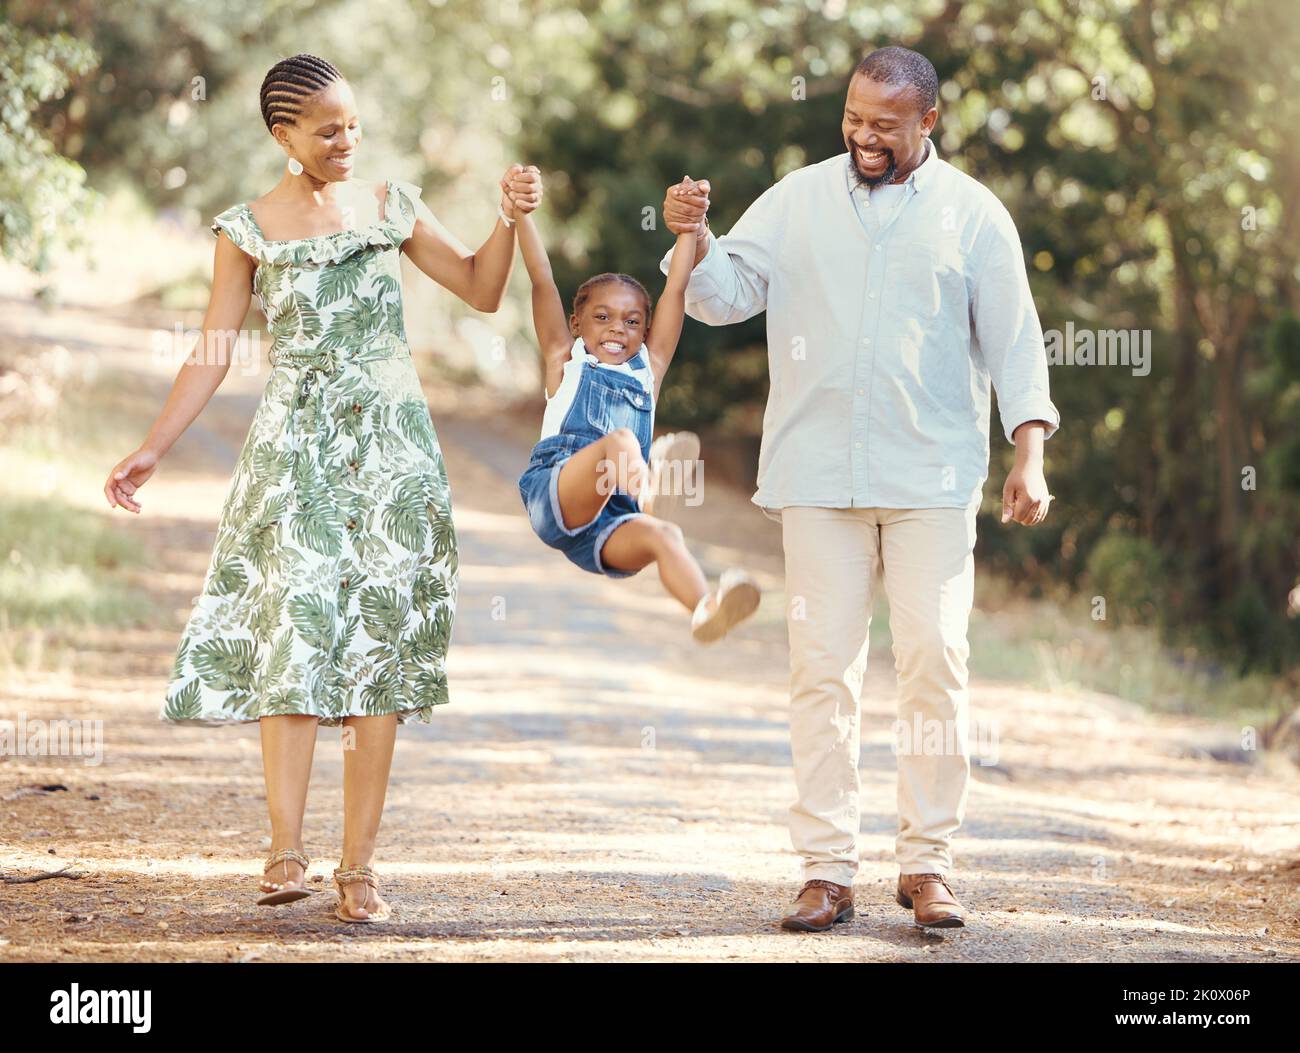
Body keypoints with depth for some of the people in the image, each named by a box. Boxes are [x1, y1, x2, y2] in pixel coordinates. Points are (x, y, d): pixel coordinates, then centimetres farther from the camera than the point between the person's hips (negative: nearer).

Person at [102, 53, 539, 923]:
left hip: (391, 444, 2)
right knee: (294, 631, -14)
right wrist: (153, 450, -1)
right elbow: (213, 354, 5)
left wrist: (512, 218, -3)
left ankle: (360, 865, -2)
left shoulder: (390, 206, 10)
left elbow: (482, 290, 13)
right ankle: (286, 855, -17)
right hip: (296, 448, -2)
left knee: (381, 640, -3)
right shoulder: (249, 230, 5)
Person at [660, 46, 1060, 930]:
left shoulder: (973, 213, 6)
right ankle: (827, 870, 4)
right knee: (822, 666, 0)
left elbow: (1014, 337, 5)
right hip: (819, 475, 1)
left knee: (936, 659, -5)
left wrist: (1030, 455, -5)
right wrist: (693, 236, -14)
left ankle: (928, 862, 5)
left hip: (932, 478, -1)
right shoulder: (798, 200, 10)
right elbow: (727, 293, 6)